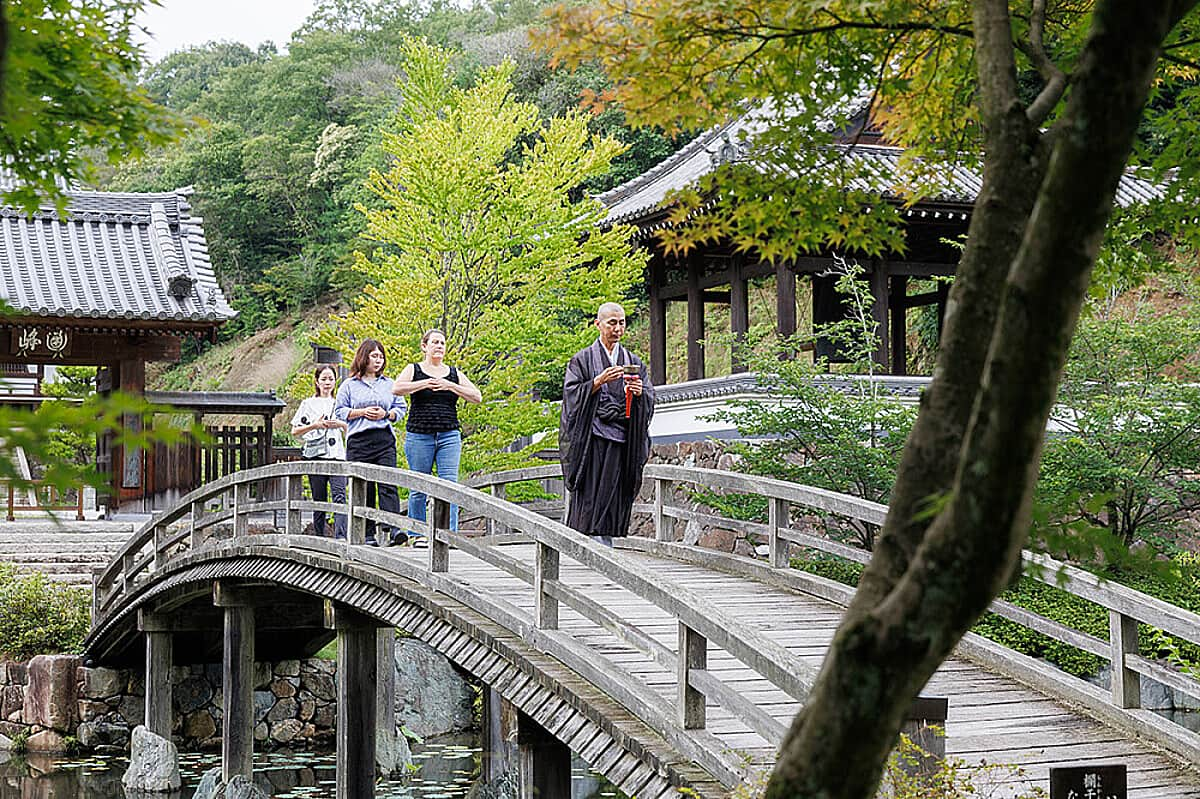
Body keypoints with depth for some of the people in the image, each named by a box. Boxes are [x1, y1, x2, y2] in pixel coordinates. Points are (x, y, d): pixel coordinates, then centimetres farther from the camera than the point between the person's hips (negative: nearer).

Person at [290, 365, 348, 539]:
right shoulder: (309, 404, 11)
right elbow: (295, 432, 8)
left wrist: (340, 424, 0)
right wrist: (315, 425, -6)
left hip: (337, 455, 0)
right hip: (316, 456, 0)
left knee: (339, 495, -17)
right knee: (319, 500, 2)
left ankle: (341, 536, -27)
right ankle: (319, 537, 10)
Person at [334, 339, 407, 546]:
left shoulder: (389, 384, 16)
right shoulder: (350, 385, 10)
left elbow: (400, 408, 17)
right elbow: (340, 411, 7)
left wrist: (386, 414, -3)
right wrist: (362, 412, -6)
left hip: (385, 439, 1)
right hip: (358, 442, -1)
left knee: (388, 485, -14)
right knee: (363, 488, -1)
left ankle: (393, 529, -24)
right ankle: (367, 534, 4)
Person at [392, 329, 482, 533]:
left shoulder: (454, 374, 14)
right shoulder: (414, 370, 6)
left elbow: (477, 397, 5)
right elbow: (397, 389, -12)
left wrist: (450, 386, -7)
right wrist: (426, 383, -15)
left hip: (449, 436, 2)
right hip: (419, 436, -2)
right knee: (418, 488, 2)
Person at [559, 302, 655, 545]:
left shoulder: (633, 362, 16)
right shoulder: (583, 359, 5)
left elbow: (650, 398, 10)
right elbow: (572, 394, -5)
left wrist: (639, 392, -12)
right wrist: (599, 381, -18)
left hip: (622, 440, 4)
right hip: (591, 438, -4)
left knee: (614, 496, 0)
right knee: (590, 495, -10)